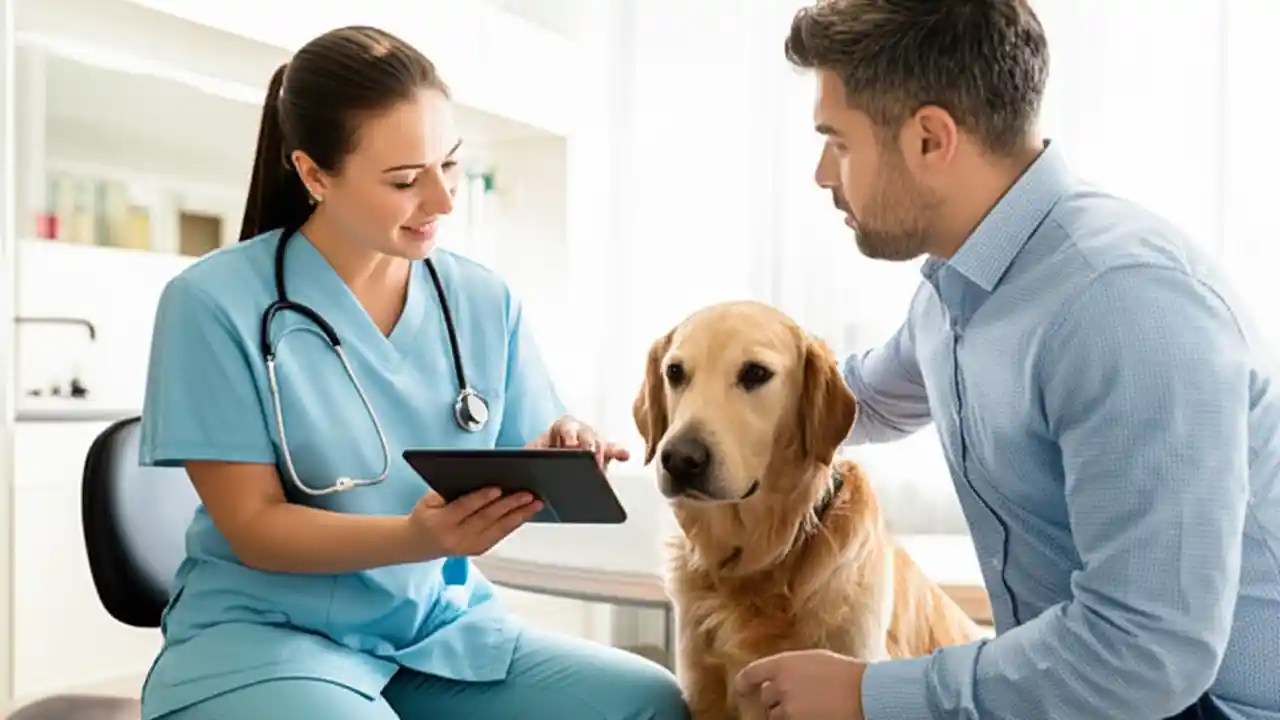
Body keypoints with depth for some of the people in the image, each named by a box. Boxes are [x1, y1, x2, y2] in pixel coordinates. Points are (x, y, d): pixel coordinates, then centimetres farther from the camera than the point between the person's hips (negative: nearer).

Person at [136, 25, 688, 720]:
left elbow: (510, 483, 6)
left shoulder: (485, 301, 3)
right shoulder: (215, 302, -10)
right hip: (266, 632, -5)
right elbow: (253, 527, -11)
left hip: (444, 625, 5)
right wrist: (414, 538, -28)